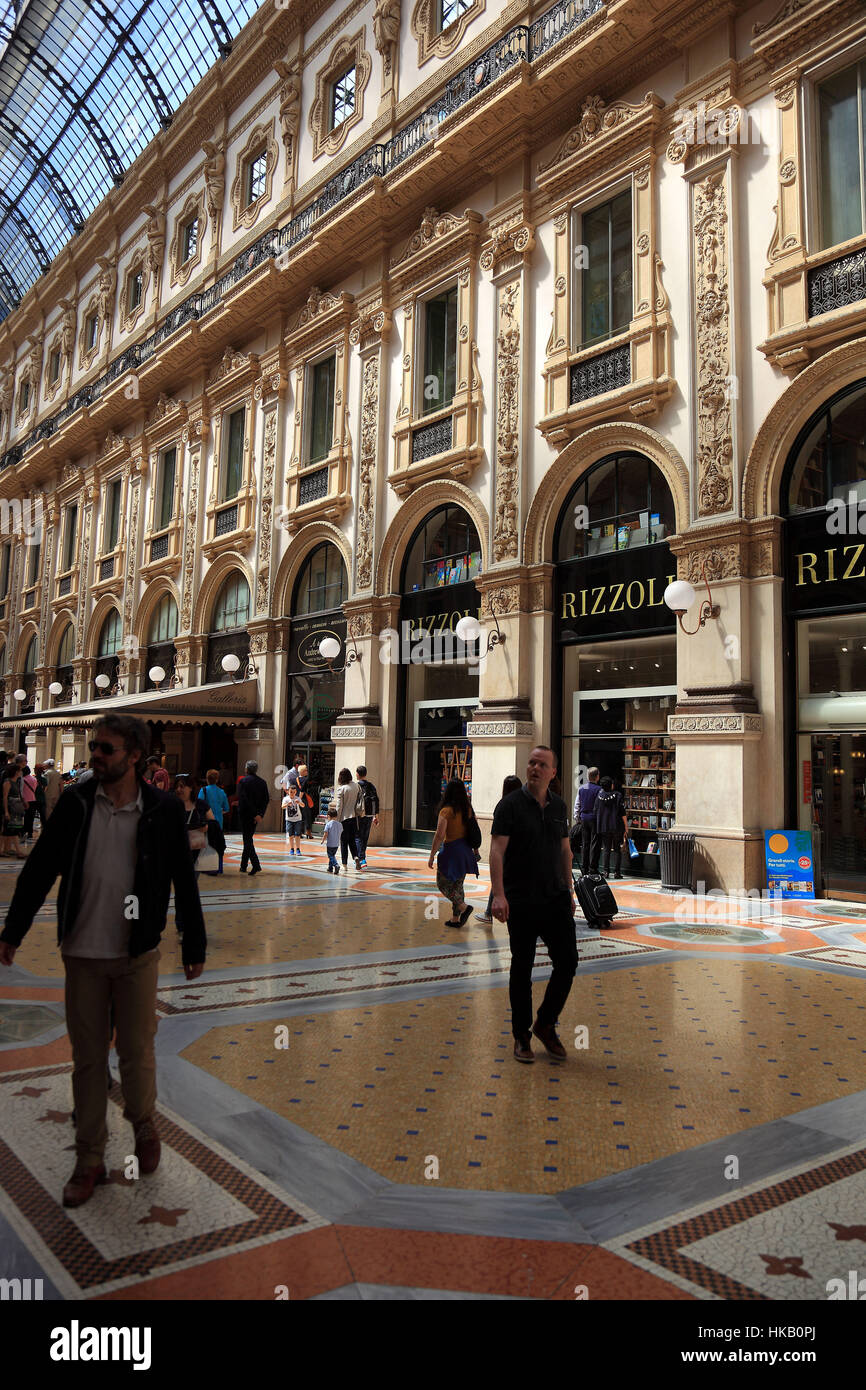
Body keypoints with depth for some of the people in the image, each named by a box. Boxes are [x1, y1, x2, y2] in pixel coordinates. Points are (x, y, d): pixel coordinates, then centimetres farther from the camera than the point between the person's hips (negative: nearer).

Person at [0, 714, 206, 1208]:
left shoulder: (164, 811, -7)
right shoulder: (76, 803, -3)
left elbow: (185, 883, 0)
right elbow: (40, 869, 4)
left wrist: (195, 946, 4)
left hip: (138, 955, -1)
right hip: (83, 954, 2)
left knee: (137, 1053, 6)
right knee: (88, 1059, 10)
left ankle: (145, 1127, 35)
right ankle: (90, 1160, 25)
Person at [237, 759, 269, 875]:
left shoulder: (242, 781, -9)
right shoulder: (262, 782, 7)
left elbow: (243, 799, -17)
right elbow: (267, 799, 0)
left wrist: (255, 813, -17)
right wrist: (260, 814, -4)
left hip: (245, 813, -5)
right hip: (256, 815, 5)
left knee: (247, 840, -3)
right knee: (248, 838, 17)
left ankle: (256, 865, -15)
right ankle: (243, 866, 23)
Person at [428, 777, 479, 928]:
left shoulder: (446, 811, -15)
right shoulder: (468, 809, 3)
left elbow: (439, 836, -17)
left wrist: (432, 856, -11)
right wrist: (474, 850, 20)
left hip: (451, 849, -6)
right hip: (465, 850, 7)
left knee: (443, 883, 6)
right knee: (457, 885, 14)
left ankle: (464, 907, -8)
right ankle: (456, 919, 17)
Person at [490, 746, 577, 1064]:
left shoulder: (558, 806, 9)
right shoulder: (511, 805, -8)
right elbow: (497, 850, -15)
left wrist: (569, 891, 16)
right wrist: (498, 894, -26)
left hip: (556, 898, 5)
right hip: (522, 901, -5)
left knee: (567, 961, 1)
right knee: (522, 968, 5)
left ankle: (545, 1025, 21)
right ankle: (521, 1035, 19)